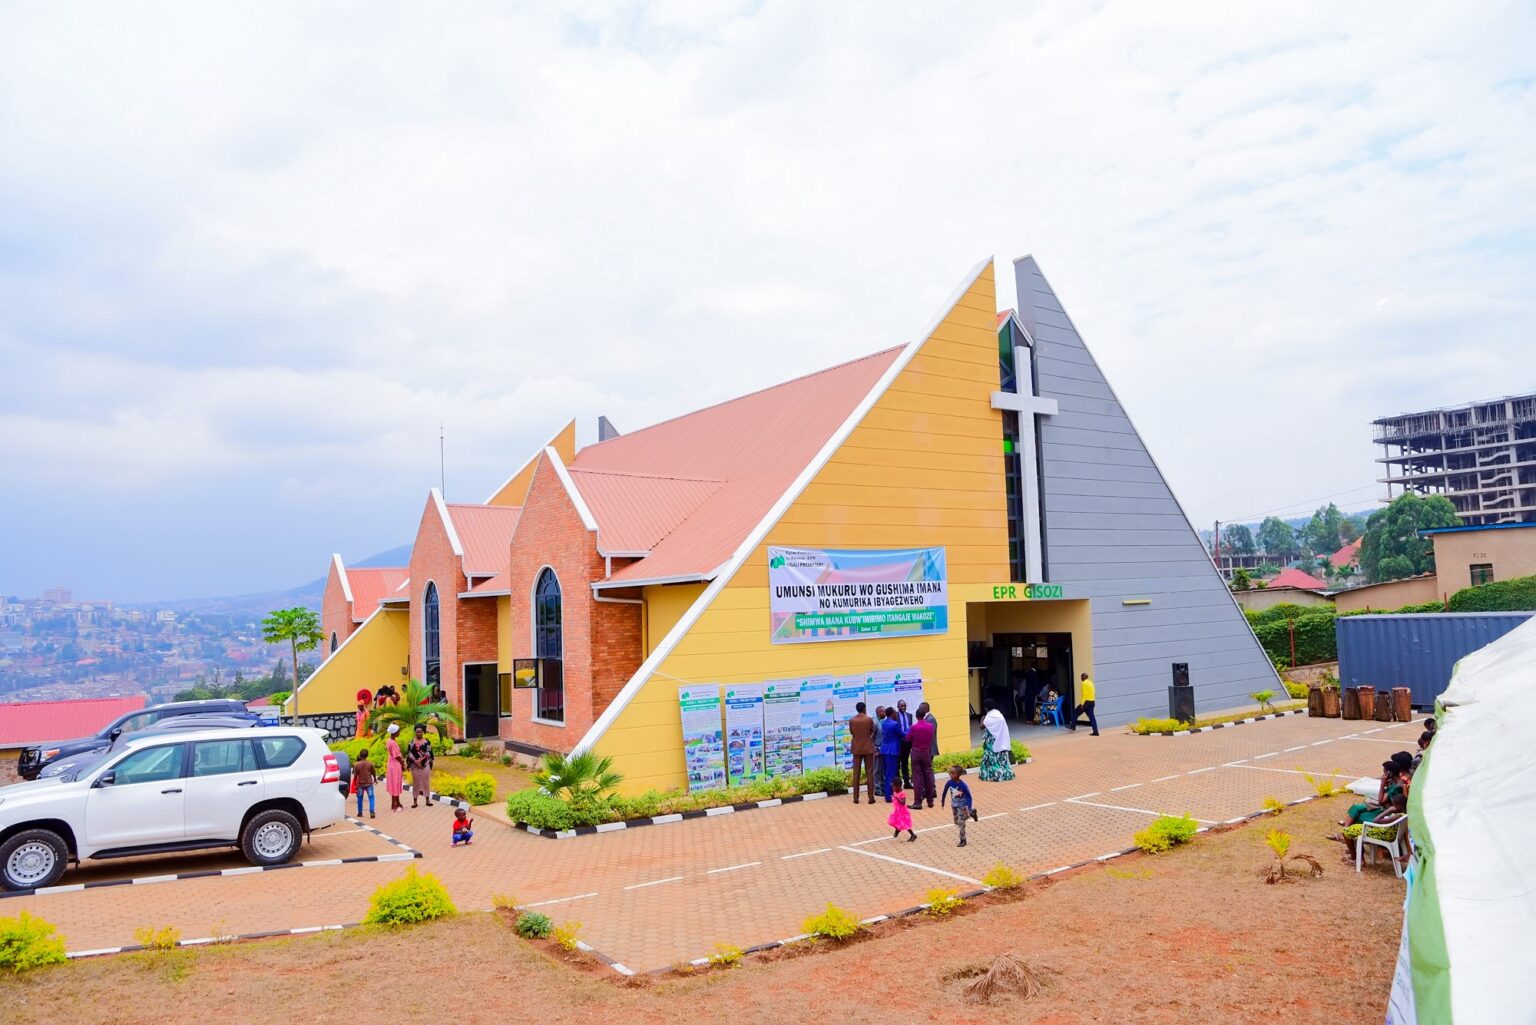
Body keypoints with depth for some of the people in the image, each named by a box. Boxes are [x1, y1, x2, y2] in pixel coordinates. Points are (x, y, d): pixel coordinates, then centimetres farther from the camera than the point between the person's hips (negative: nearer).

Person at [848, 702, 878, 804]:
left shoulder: (851, 720, -5)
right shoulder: (869, 719, -9)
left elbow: (851, 732, 8)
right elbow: (873, 731, 5)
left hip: (857, 748, 2)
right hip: (868, 747, -2)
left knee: (856, 772, 7)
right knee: (869, 772, 4)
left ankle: (856, 798, 8)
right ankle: (871, 797, 2)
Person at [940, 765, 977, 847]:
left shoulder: (962, 785, -29)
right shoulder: (949, 782, -17)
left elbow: (969, 797, -21)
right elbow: (945, 792, 1)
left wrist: (969, 809, -25)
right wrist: (942, 802, 12)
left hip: (962, 806, -6)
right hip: (954, 805, 6)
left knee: (961, 823, -5)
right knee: (956, 822, 18)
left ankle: (963, 840, 13)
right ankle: (971, 813, 38)